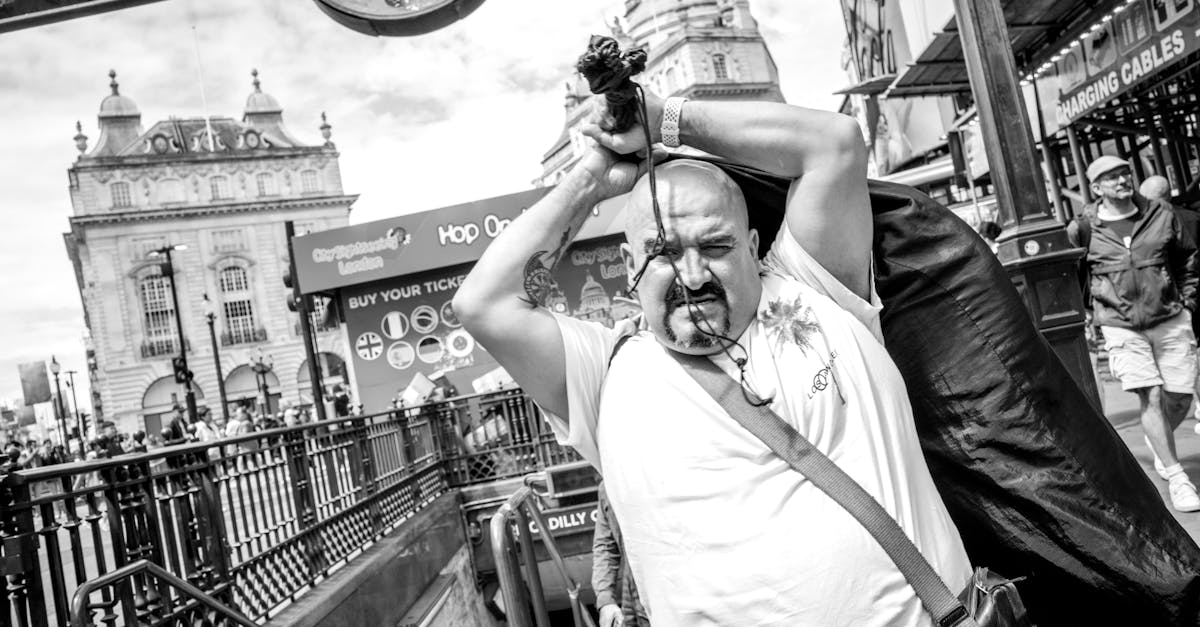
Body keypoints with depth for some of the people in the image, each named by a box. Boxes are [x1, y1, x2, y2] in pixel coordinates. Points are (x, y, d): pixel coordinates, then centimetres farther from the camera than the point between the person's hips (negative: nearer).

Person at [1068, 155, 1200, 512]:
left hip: (1170, 321, 3)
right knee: (1151, 396, -11)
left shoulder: (1161, 216, 5)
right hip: (1121, 326, -3)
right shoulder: (1084, 229, -4)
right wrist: (1087, 313, 12)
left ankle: (1157, 441, 37)